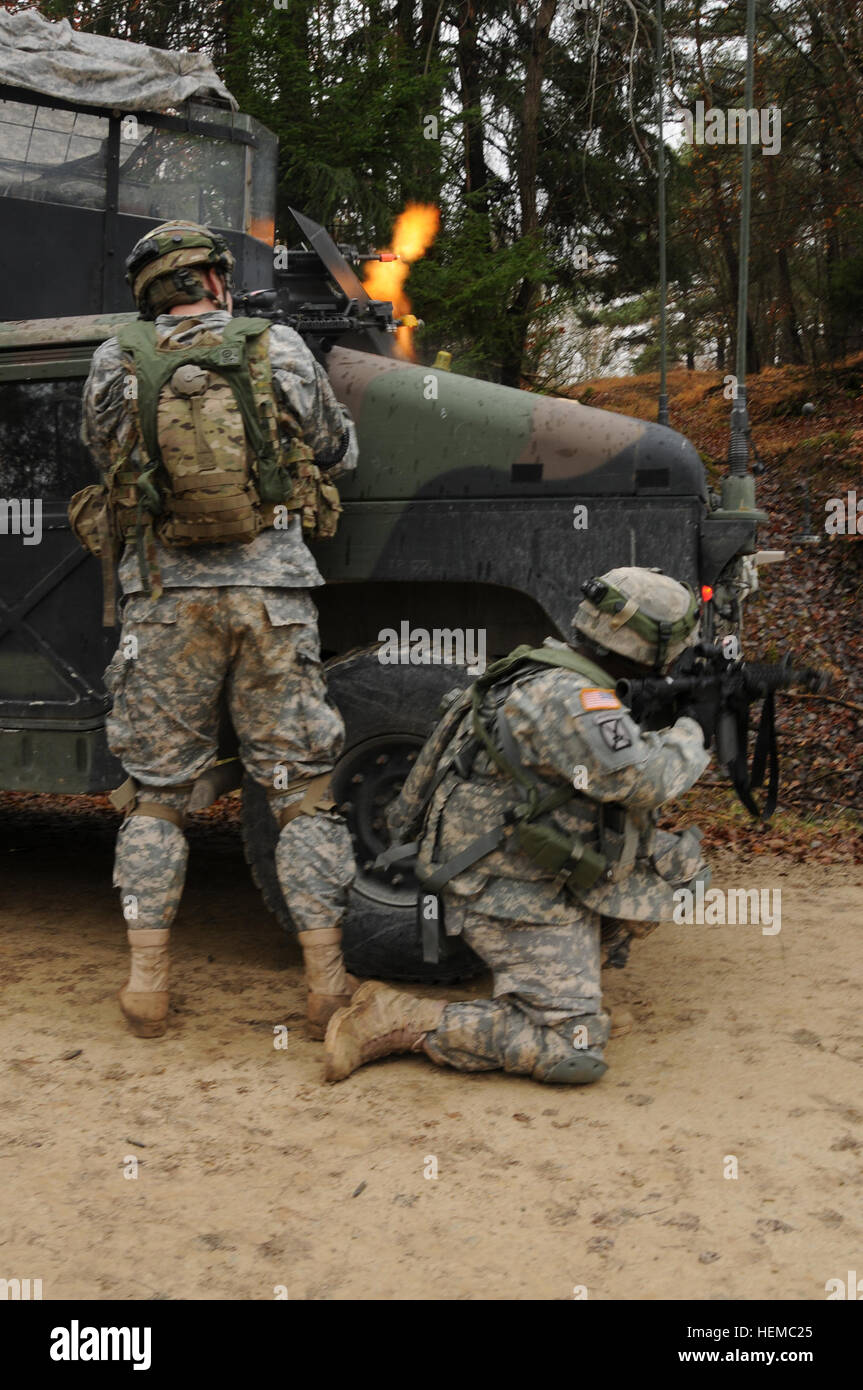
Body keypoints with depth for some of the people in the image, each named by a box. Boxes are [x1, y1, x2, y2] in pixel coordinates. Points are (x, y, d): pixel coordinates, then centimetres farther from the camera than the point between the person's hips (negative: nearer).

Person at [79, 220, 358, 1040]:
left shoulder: (116, 364, 3)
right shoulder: (278, 350, 3)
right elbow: (337, 452, 13)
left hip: (167, 599, 1)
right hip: (271, 594, 0)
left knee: (154, 791, 12)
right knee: (301, 791, 6)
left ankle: (146, 984, 14)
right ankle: (327, 986, 8)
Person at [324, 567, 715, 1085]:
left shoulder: (562, 672, 8)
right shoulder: (570, 698, -23)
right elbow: (645, 781, -24)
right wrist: (694, 728, -7)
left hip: (558, 874, 10)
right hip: (511, 898, -10)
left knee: (681, 860, 10)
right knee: (575, 1054, -12)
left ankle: (574, 968, 16)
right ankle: (397, 1020, -7)